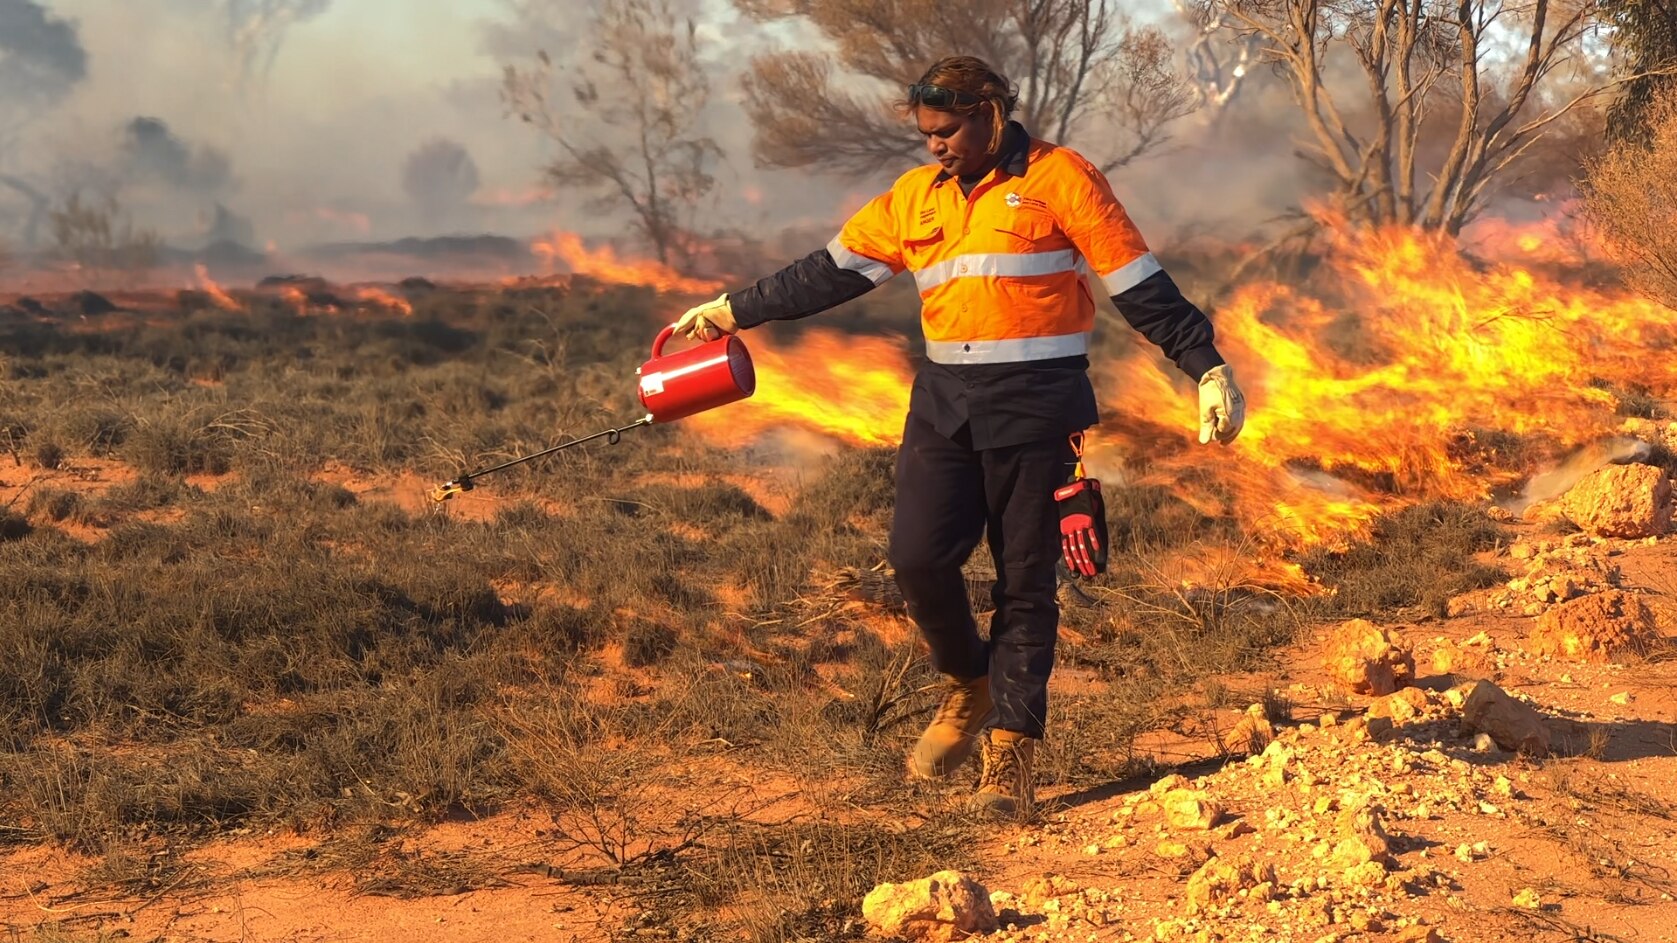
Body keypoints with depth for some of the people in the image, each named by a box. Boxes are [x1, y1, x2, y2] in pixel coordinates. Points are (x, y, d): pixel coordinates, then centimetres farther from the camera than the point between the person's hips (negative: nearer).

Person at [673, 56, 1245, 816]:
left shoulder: (1058, 179, -2)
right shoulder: (915, 197, 13)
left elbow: (1137, 283, -3)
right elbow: (830, 272, 17)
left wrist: (1205, 365, -8)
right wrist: (734, 311, 16)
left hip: (1035, 406, -4)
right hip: (944, 402, 4)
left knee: (1026, 581, 0)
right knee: (918, 558, -8)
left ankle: (1011, 748, 8)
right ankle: (969, 687, 19)